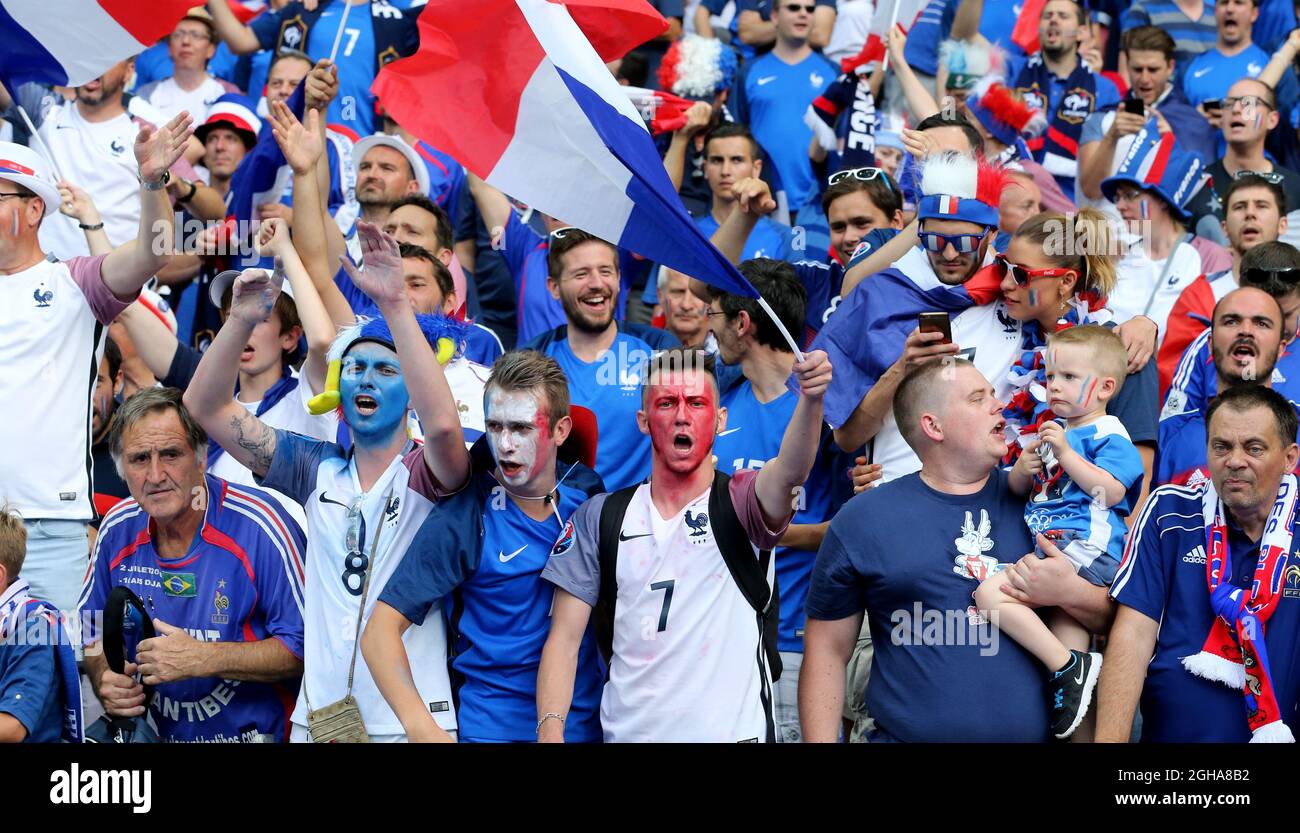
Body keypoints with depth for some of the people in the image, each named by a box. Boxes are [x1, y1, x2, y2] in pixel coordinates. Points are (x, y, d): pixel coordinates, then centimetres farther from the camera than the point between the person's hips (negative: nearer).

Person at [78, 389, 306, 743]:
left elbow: (306, 645, -14)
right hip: (153, 735, 5)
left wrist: (203, 659, -19)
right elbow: (92, 633, 19)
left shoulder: (259, 526, -13)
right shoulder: (117, 530, 4)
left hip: (254, 733, -5)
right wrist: (105, 681, -3)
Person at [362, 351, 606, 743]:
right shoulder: (462, 518, -14)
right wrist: (421, 727, -32)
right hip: (493, 727, -3)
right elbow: (381, 630, -19)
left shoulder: (588, 492, -3)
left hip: (585, 722, 3)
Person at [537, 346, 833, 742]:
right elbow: (564, 639, 3)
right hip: (627, 731, 2)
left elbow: (788, 472, -26)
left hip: (734, 731, -2)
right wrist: (550, 728, -12)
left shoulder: (739, 504, -3)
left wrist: (810, 399, -45)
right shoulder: (599, 519, 5)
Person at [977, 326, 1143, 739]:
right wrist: (1023, 469, 3)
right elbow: (1019, 488, 26)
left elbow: (1111, 491, -20)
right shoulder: (1051, 430, 22)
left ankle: (1068, 665, -20)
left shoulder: (1108, 436, -4)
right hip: (1047, 546, 10)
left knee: (991, 593, -24)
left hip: (1083, 548, -10)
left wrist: (1065, 452, -18)